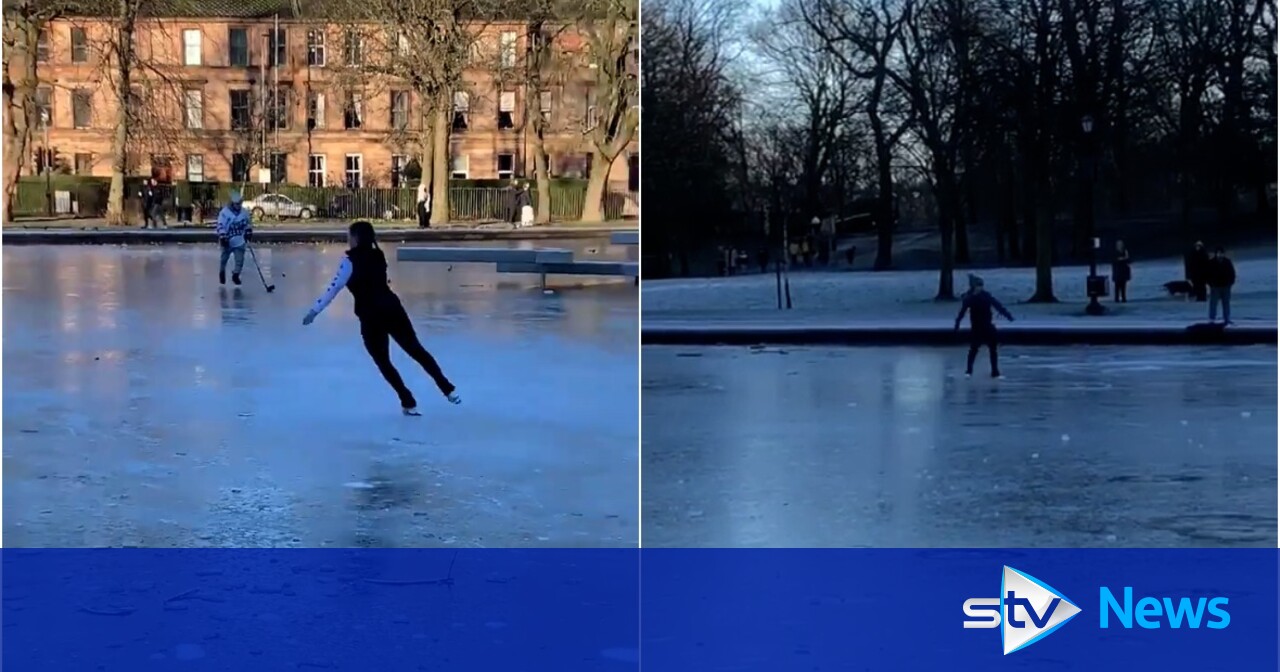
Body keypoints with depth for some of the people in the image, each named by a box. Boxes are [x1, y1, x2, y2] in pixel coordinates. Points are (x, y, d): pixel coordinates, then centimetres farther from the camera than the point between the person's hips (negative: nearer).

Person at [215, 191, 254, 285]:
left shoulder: (244, 212, -1)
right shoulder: (224, 212, -17)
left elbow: (248, 222, 16)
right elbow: (220, 226, -18)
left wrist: (249, 232, 7)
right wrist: (222, 237, -24)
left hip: (240, 241, 3)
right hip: (228, 241, -3)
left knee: (240, 259, -6)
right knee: (224, 259, 14)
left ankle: (235, 275, 9)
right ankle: (222, 273, 38)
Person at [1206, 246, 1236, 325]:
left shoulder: (1228, 262, 4)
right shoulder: (1211, 263, -4)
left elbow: (1232, 273, 10)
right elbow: (1207, 274, -1)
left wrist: (1230, 282, -1)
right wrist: (1210, 282, -10)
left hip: (1226, 286, 3)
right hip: (1215, 286, -3)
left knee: (1226, 303, 8)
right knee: (1213, 303, -5)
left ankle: (1227, 319, 15)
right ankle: (1212, 319, -3)